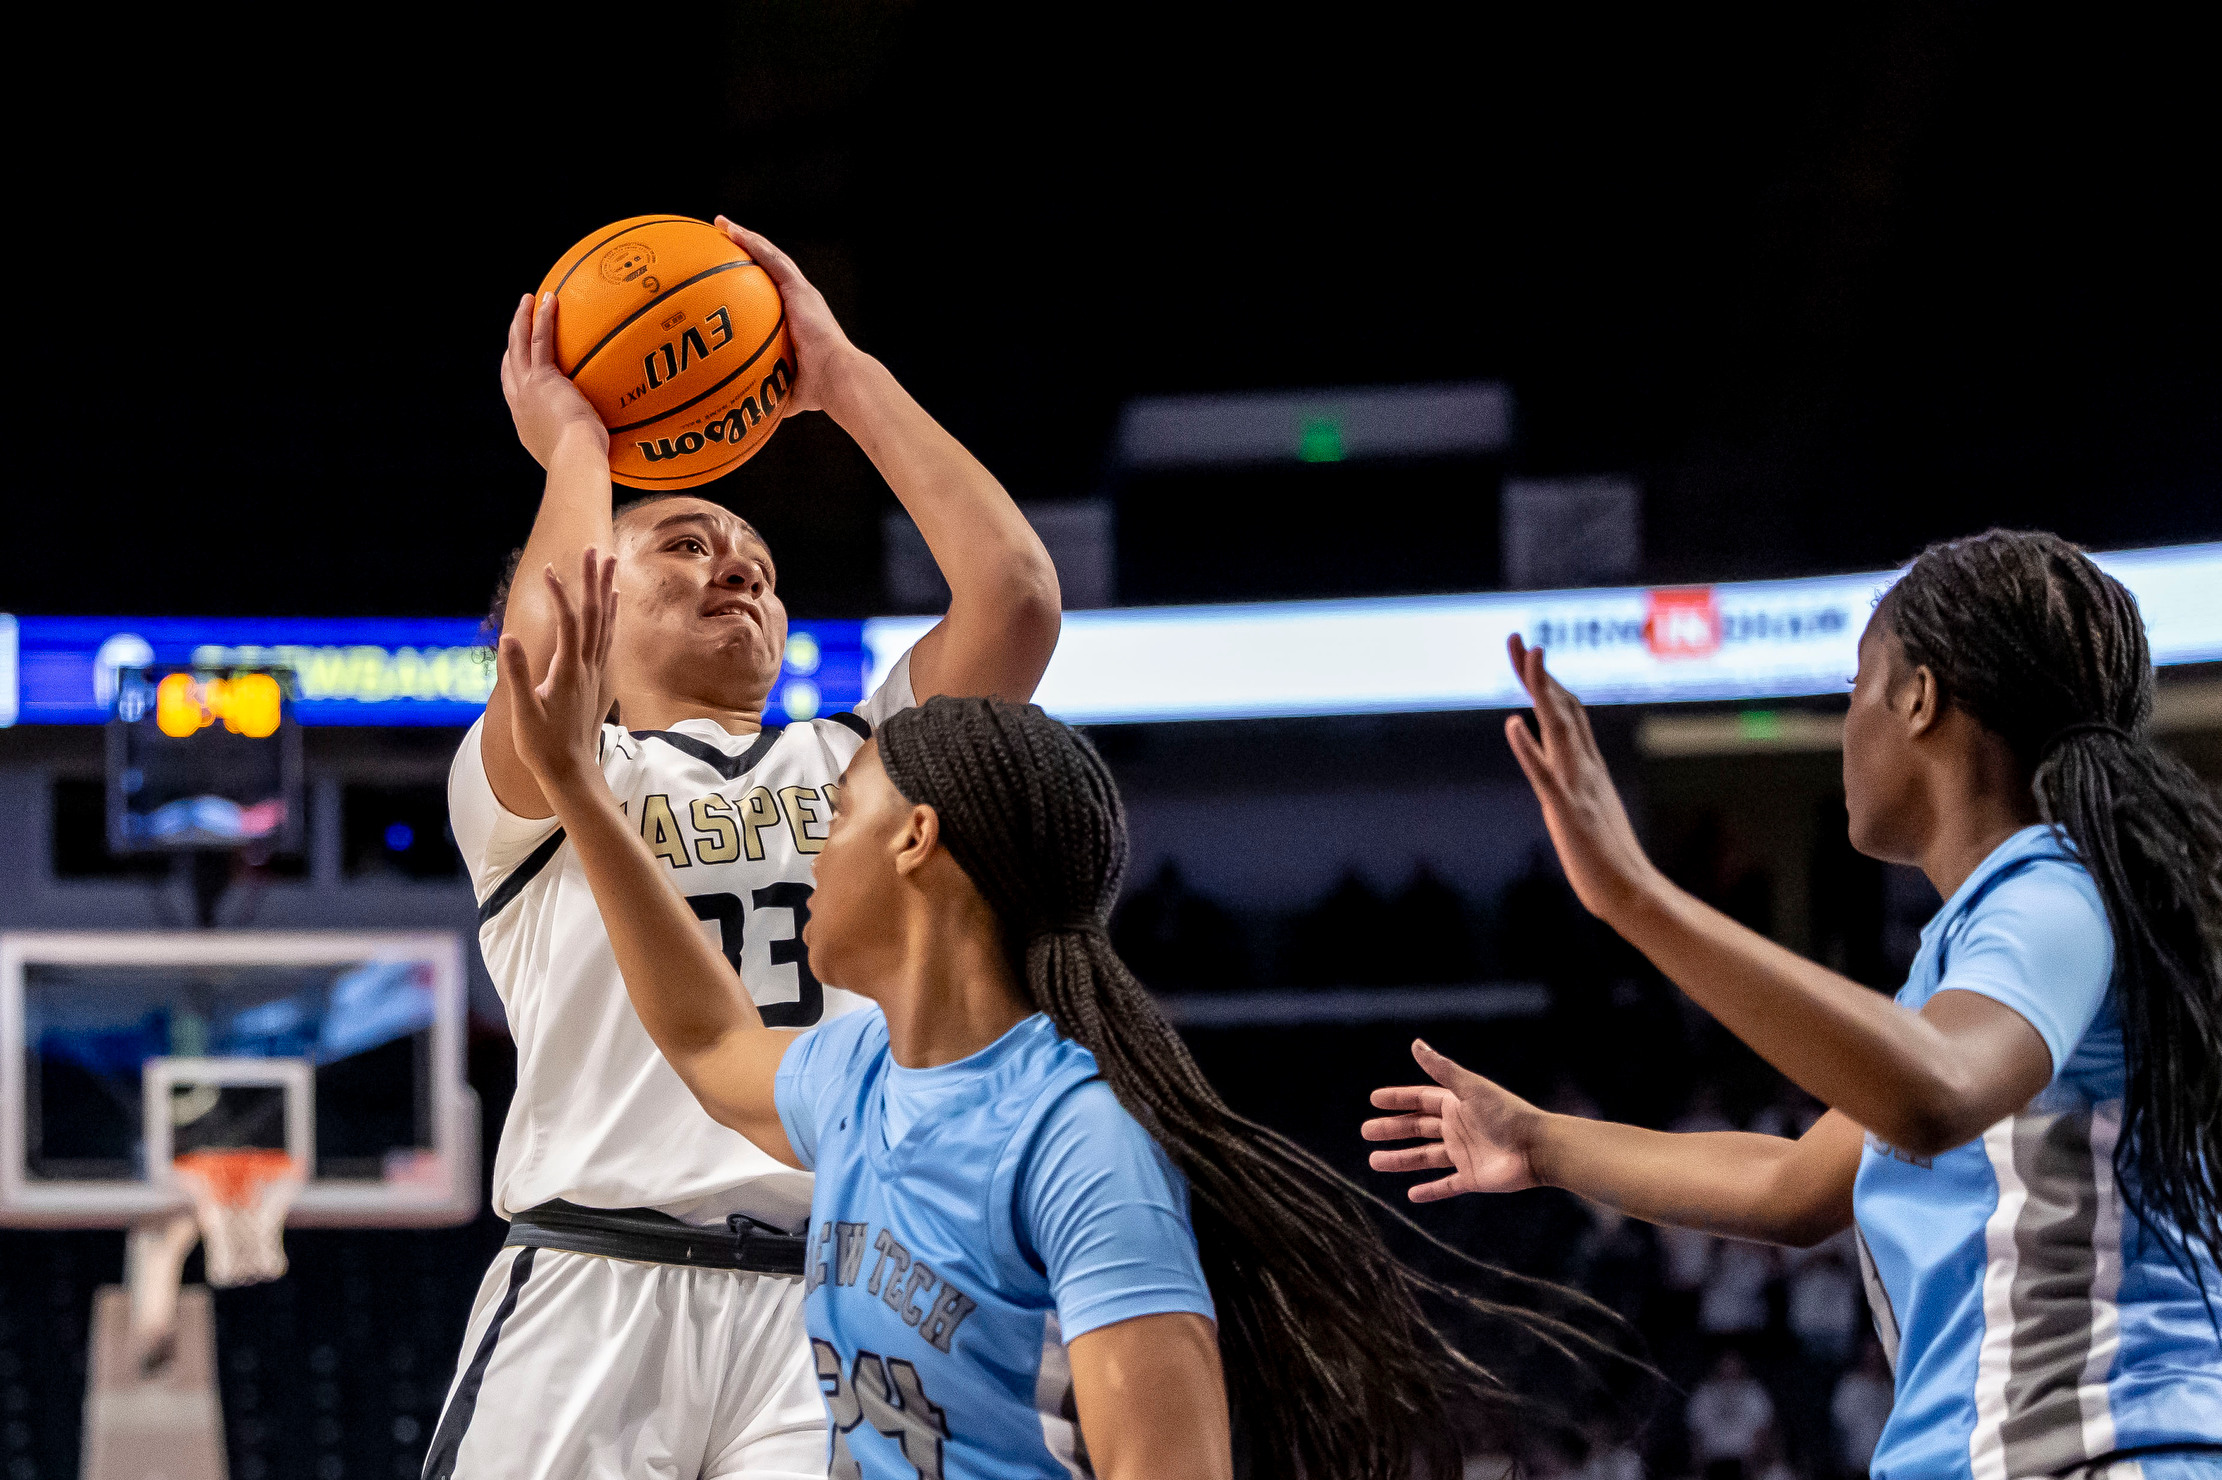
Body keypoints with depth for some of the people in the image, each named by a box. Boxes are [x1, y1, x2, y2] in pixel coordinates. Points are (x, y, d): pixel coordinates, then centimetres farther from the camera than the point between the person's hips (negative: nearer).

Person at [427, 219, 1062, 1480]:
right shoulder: (535, 783, 13)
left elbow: (1016, 591, 6)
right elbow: (546, 657, -11)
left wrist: (843, 376, 13)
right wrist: (573, 446, 8)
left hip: (833, 1301, 2)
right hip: (594, 1291, -2)